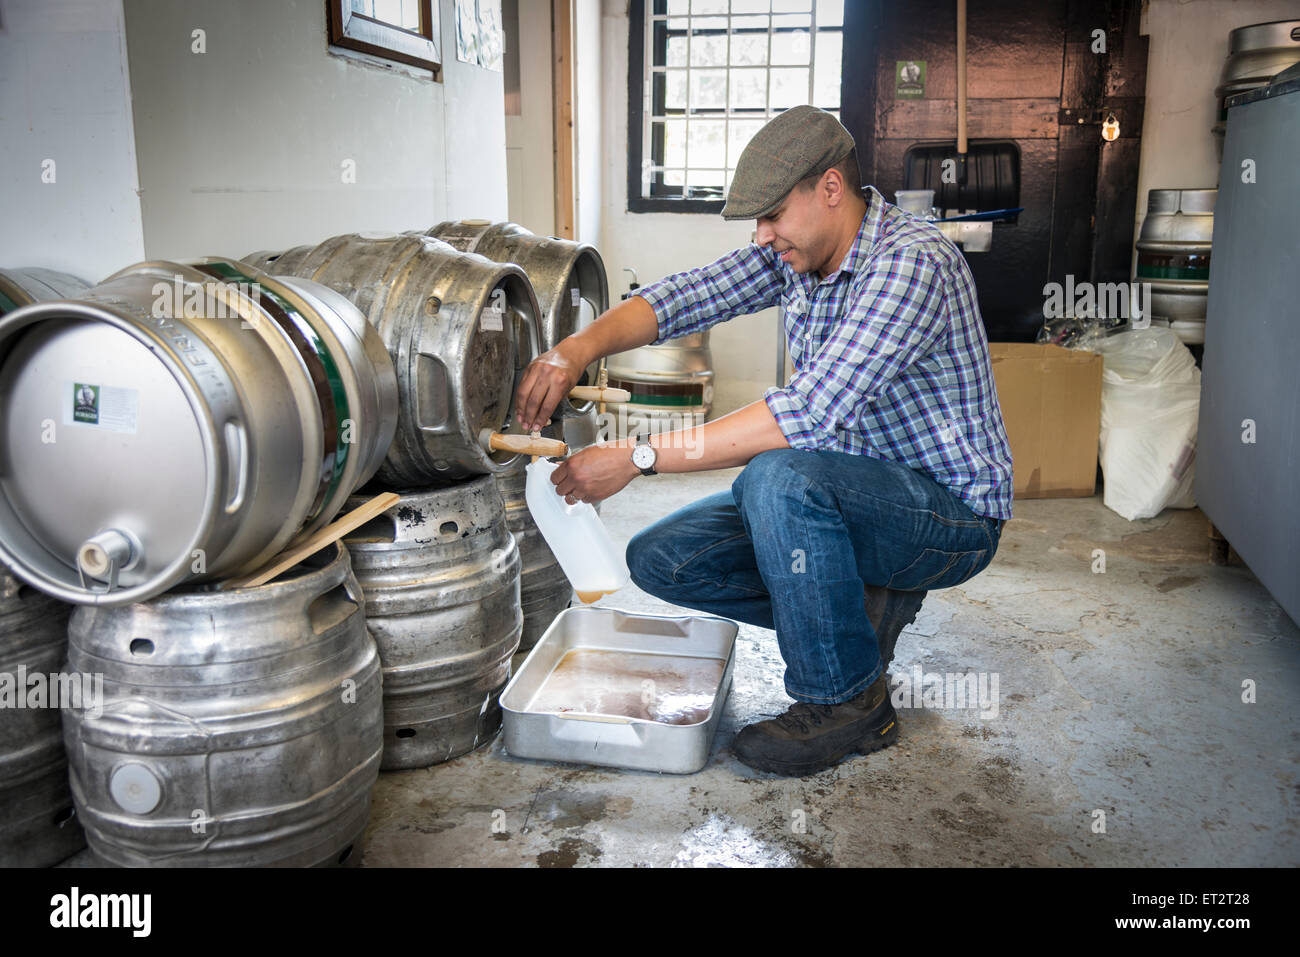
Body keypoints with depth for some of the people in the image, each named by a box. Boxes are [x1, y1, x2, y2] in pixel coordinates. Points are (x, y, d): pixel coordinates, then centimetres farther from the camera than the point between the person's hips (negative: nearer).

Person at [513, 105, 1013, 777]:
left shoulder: (912, 263, -25)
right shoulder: (797, 251, 0)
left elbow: (812, 412, -35)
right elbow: (685, 296, -2)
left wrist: (638, 456, -34)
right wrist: (579, 347, -23)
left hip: (953, 510, -7)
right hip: (851, 496, 8)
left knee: (778, 478, -38)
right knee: (658, 560, -4)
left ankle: (850, 702, -16)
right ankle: (863, 605, 5)